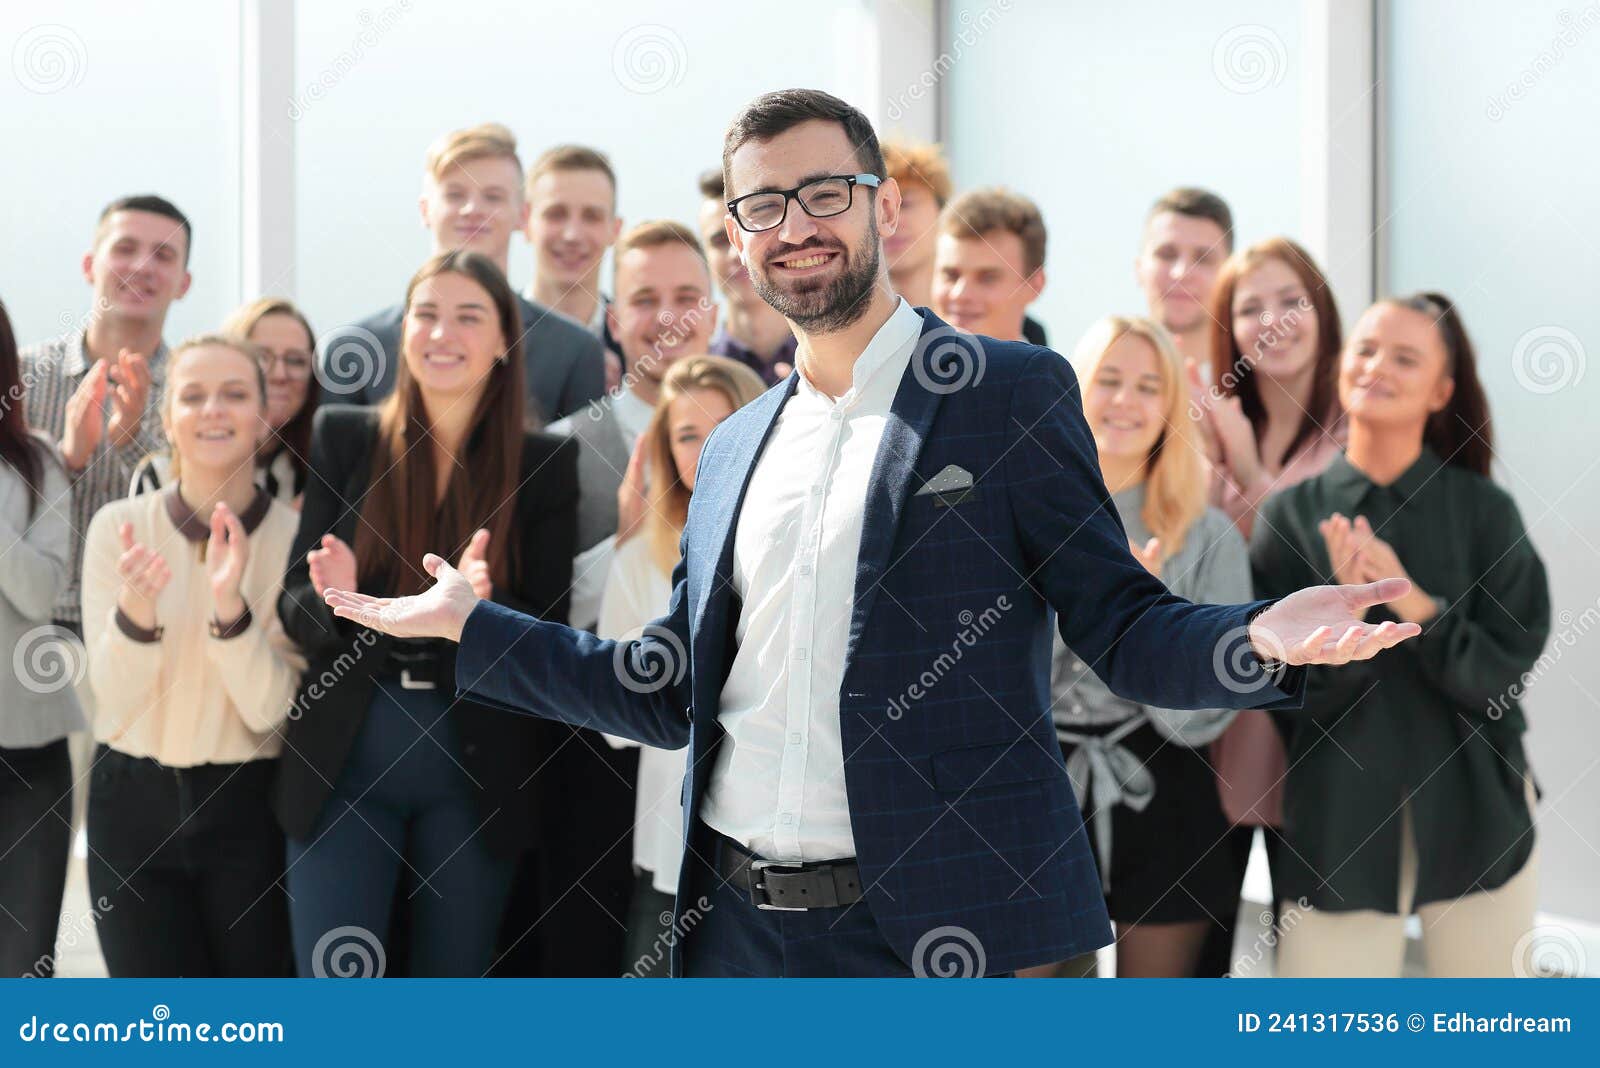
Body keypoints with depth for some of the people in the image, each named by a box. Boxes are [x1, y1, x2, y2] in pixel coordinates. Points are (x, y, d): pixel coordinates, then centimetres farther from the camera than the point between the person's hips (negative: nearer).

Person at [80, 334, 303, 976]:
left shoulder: (296, 536, -7)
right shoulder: (119, 526, -5)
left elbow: (270, 711, -14)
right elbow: (117, 698, -11)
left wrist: (230, 606, -29)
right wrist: (135, 608, -30)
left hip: (248, 809, 0)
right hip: (133, 805, 0)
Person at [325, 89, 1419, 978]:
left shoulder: (1014, 394, 0)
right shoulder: (733, 450, 16)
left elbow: (1120, 627, -4)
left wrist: (1262, 639, -24)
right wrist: (469, 624, 16)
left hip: (944, 929, -5)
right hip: (742, 930, 5)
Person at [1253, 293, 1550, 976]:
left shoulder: (1484, 509, -3)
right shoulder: (1290, 515, -1)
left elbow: (1504, 673, -8)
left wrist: (1411, 601, -22)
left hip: (1477, 813, 1)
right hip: (1339, 821, 0)